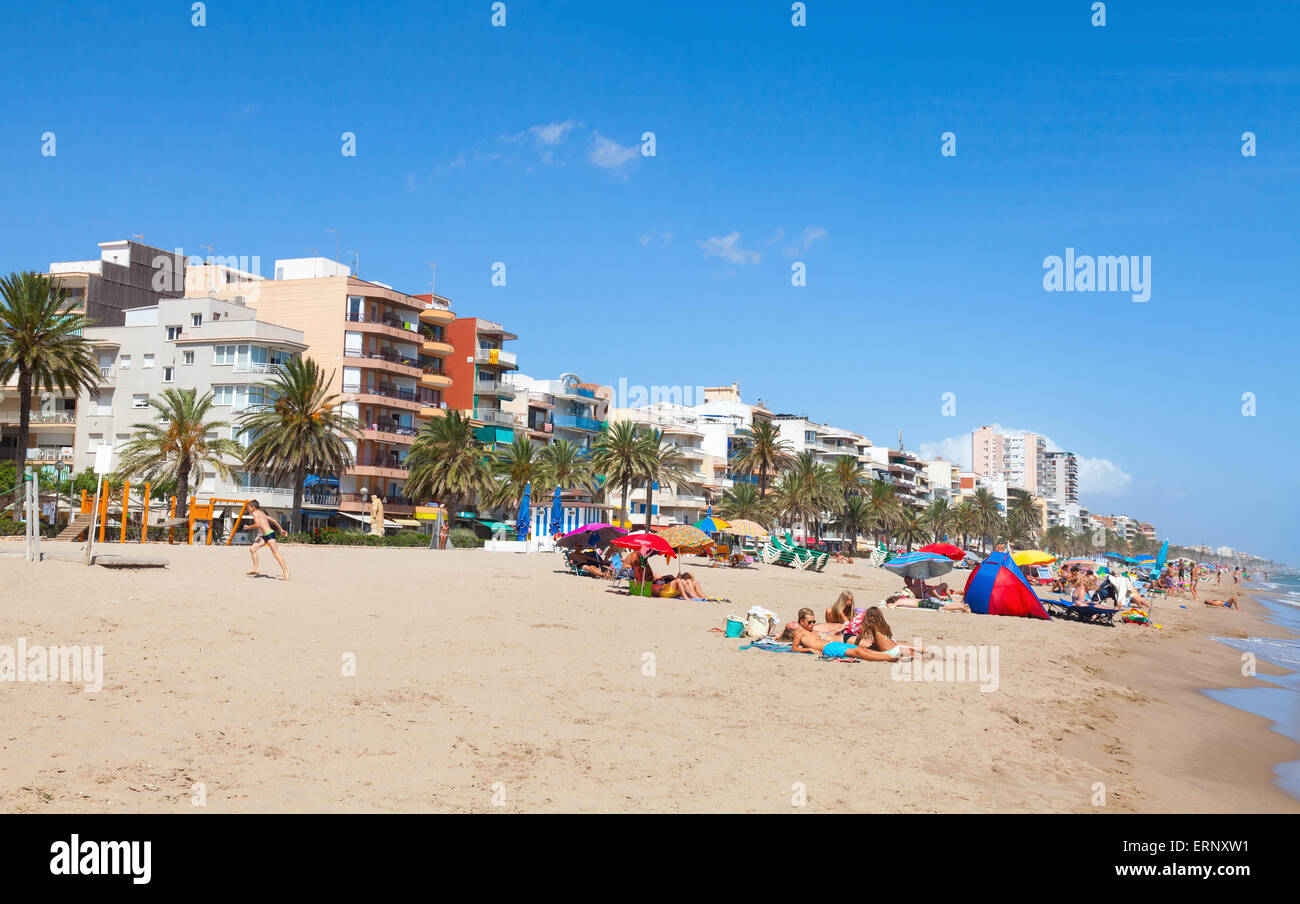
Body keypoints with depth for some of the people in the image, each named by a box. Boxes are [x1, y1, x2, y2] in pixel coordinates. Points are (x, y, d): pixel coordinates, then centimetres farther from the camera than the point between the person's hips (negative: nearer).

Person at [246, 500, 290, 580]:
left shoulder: (255, 513, -5)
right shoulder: (261, 513, 22)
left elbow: (257, 525, -18)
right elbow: (273, 520, 24)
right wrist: (281, 529, 28)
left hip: (269, 534, -10)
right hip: (265, 536, 10)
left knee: (276, 553, -10)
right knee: (252, 549, 8)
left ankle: (286, 571, -10)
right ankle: (256, 569, 10)